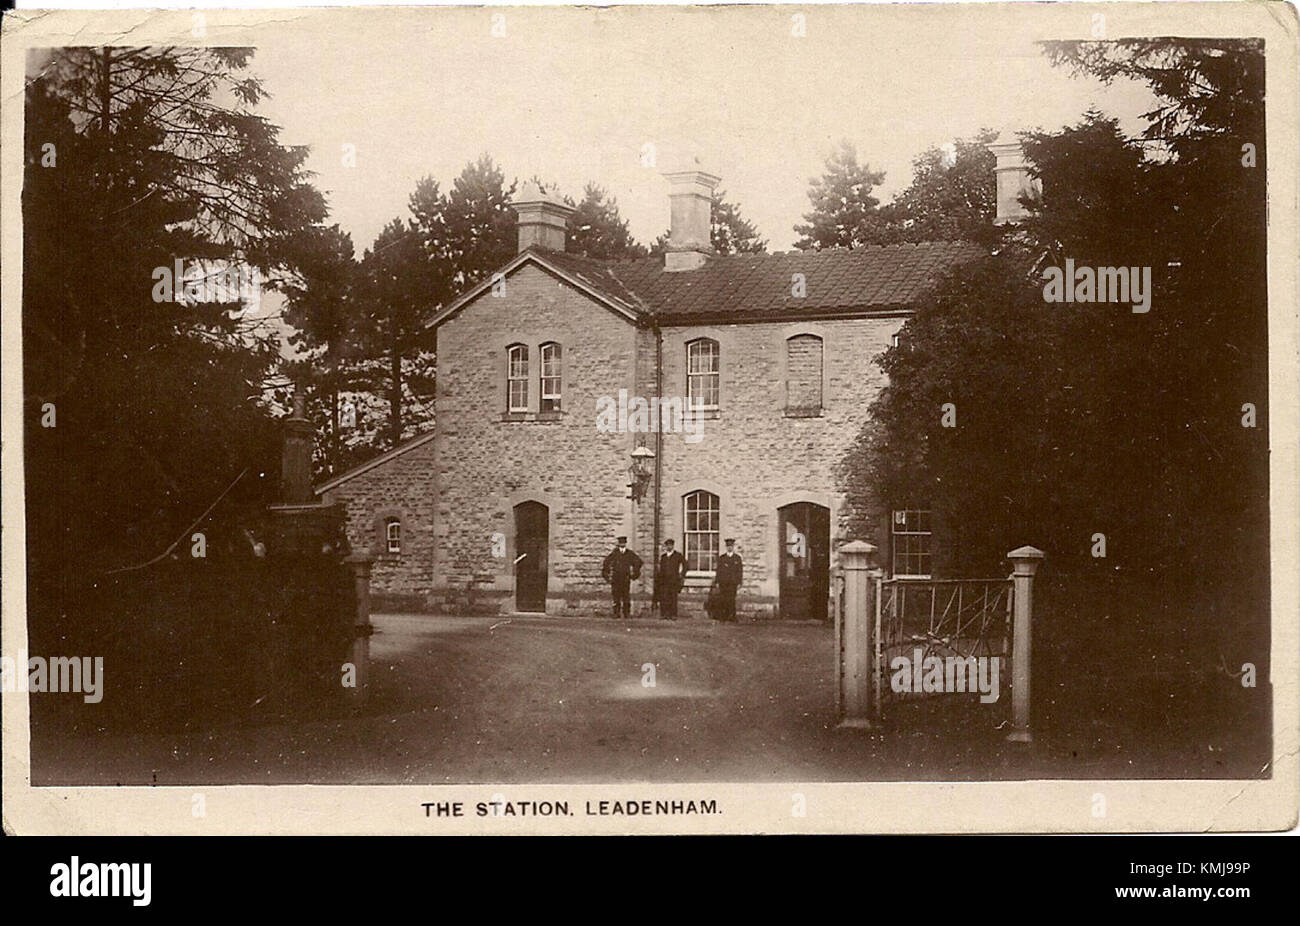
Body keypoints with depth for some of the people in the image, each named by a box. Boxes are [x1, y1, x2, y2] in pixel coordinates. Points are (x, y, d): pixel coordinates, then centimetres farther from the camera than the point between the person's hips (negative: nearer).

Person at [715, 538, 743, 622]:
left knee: (731, 599, -7)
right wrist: (717, 582, 3)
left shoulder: (738, 558, 7)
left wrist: (739, 583, -1)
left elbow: (740, 571, 5)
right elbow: (718, 570, 9)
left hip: (733, 582, -1)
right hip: (723, 582, 1)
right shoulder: (721, 558, 10)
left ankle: (732, 616, -3)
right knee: (722, 599, -2)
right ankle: (722, 616, 4)